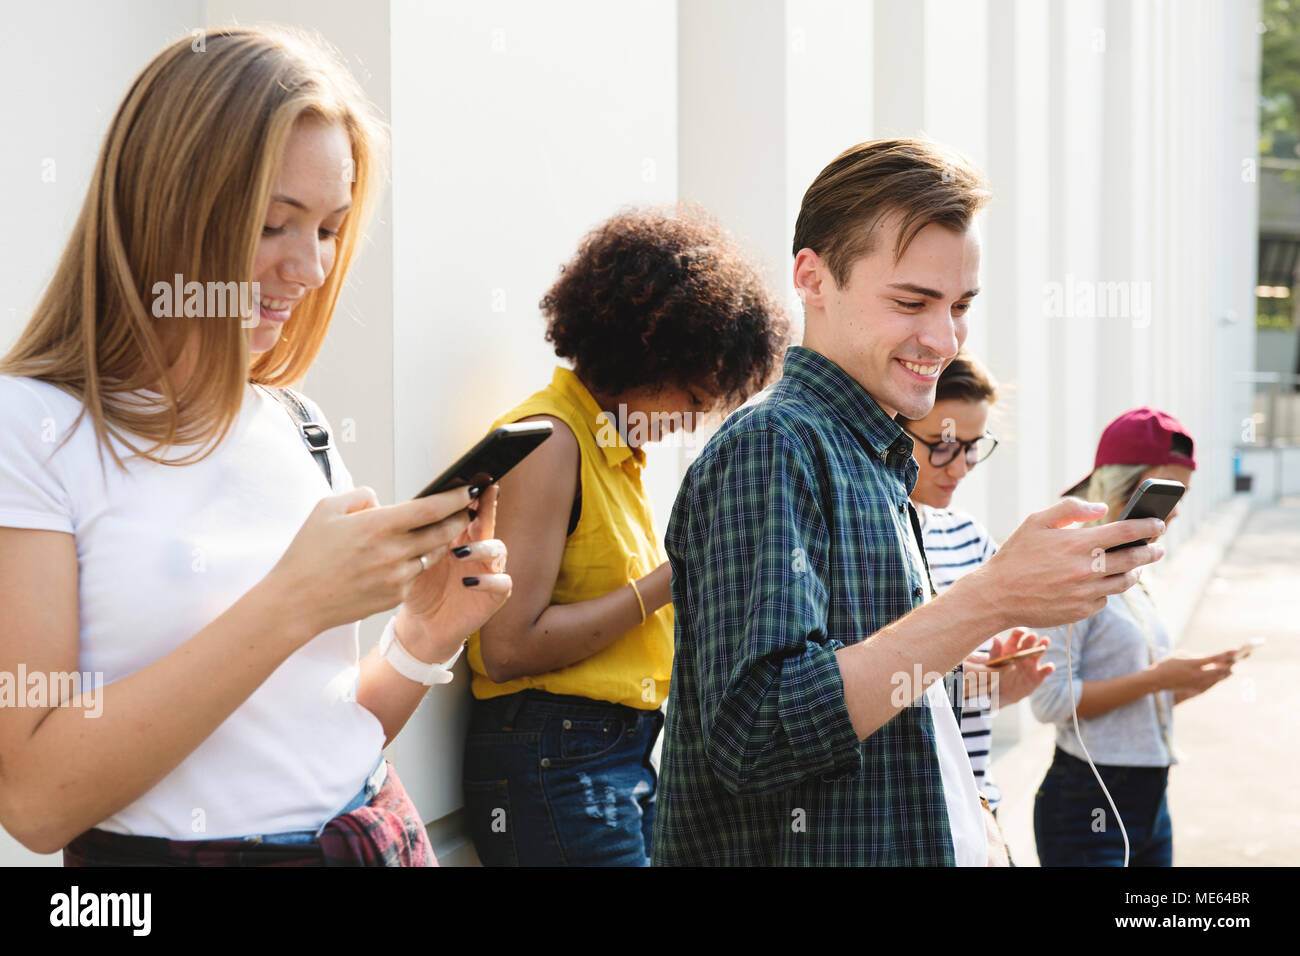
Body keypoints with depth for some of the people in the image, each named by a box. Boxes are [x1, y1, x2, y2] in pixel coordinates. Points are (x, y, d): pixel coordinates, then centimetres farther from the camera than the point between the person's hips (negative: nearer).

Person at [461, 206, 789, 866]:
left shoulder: (616, 445, 15)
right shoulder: (551, 439, -12)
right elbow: (509, 646, -20)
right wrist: (669, 583, -14)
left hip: (629, 756, 9)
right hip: (554, 763, -9)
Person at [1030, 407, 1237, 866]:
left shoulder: (1131, 576, 13)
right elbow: (1050, 699, -19)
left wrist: (1185, 684, 1)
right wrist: (1152, 679, -18)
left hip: (1149, 801, 8)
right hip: (1088, 808, -8)